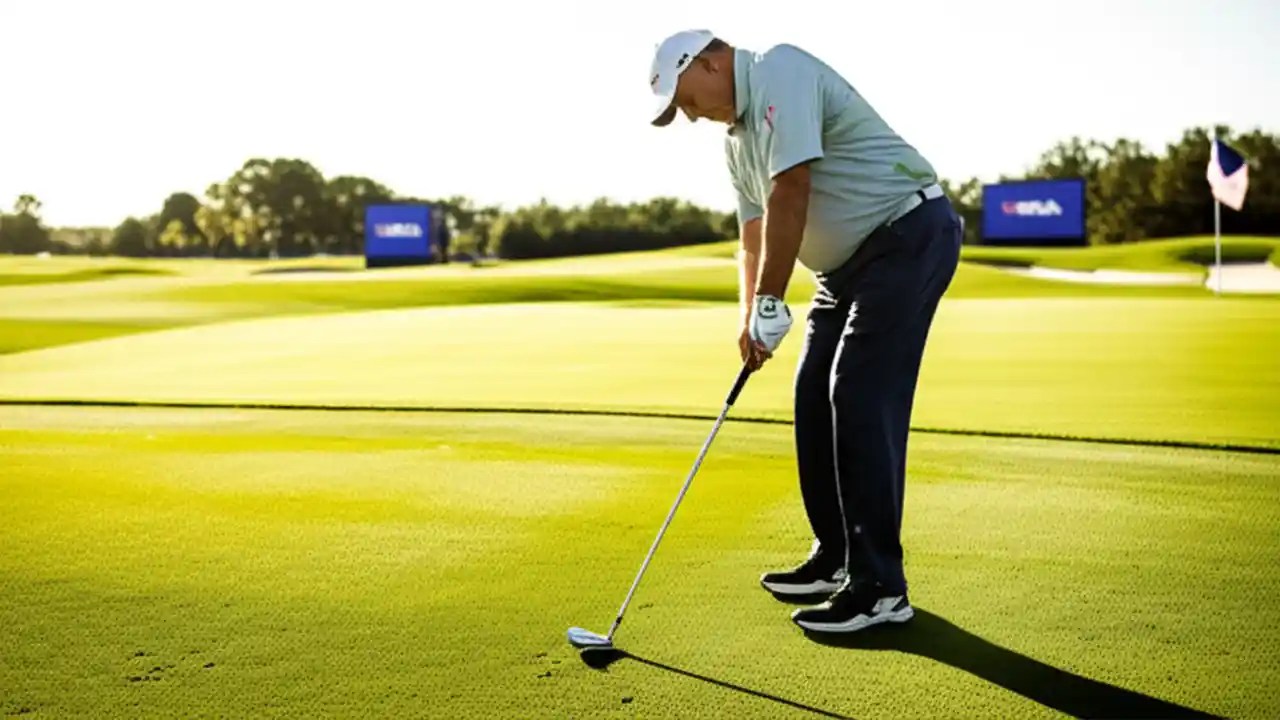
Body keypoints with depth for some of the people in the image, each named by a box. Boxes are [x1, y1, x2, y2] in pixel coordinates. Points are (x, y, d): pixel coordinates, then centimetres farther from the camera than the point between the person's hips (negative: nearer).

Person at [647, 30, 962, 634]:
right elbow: (755, 239, 13)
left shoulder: (780, 72, -15)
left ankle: (880, 588, -8)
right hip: (849, 263, 10)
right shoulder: (737, 142, 15)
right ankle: (836, 558, 21)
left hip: (909, 235, -10)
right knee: (815, 400, 9)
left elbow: (789, 195, -24)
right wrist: (749, 318, -3)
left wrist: (770, 306, -22)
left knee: (861, 400, -14)